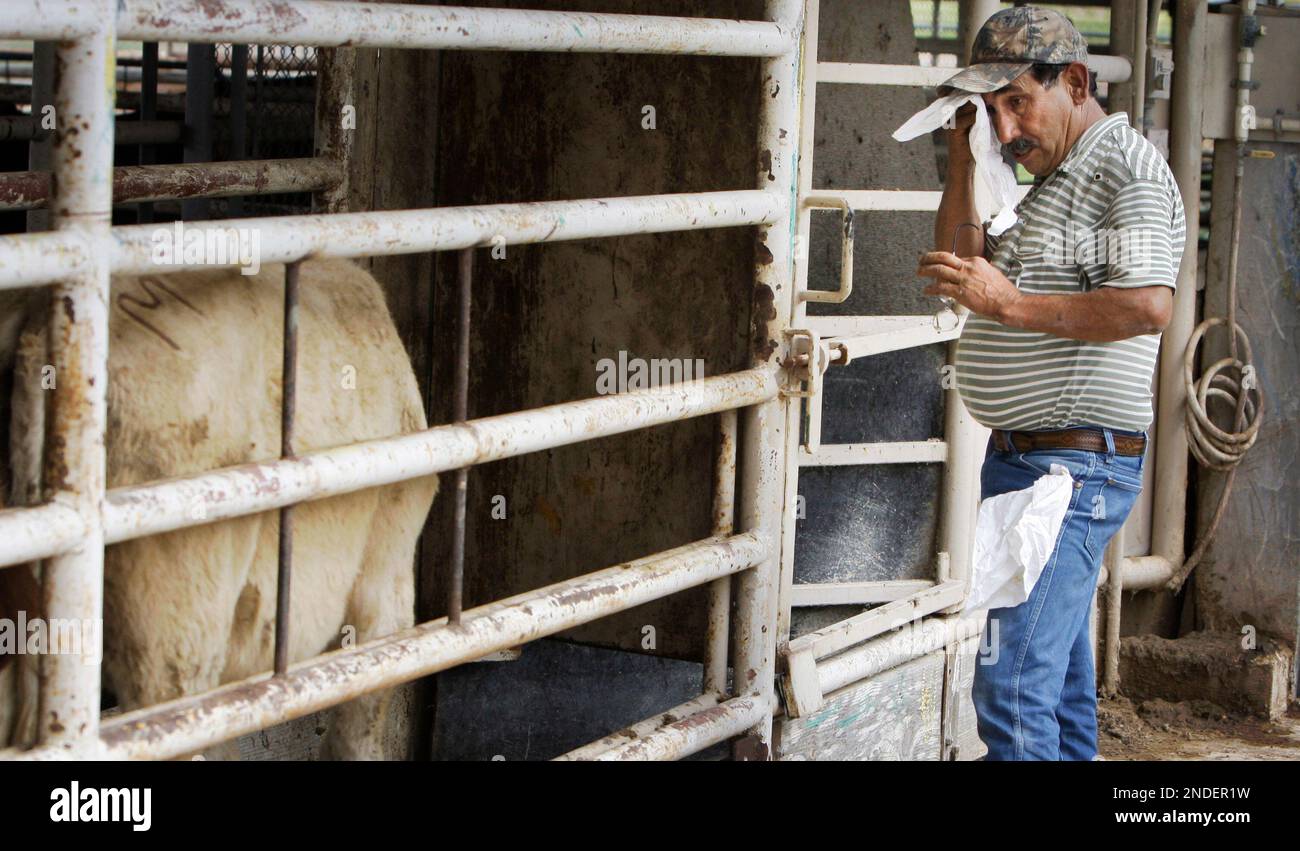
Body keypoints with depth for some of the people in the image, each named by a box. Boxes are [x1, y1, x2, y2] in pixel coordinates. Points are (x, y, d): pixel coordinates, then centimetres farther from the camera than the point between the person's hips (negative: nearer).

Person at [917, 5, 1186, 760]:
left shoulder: (1128, 167, -11)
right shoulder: (1056, 180, 20)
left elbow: (1149, 304, -25)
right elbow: (961, 268, 20)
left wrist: (1010, 304, -24)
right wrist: (964, 158, 11)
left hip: (1075, 465, -11)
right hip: (1027, 460, 11)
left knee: (1012, 690, -16)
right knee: (1060, 684, 15)